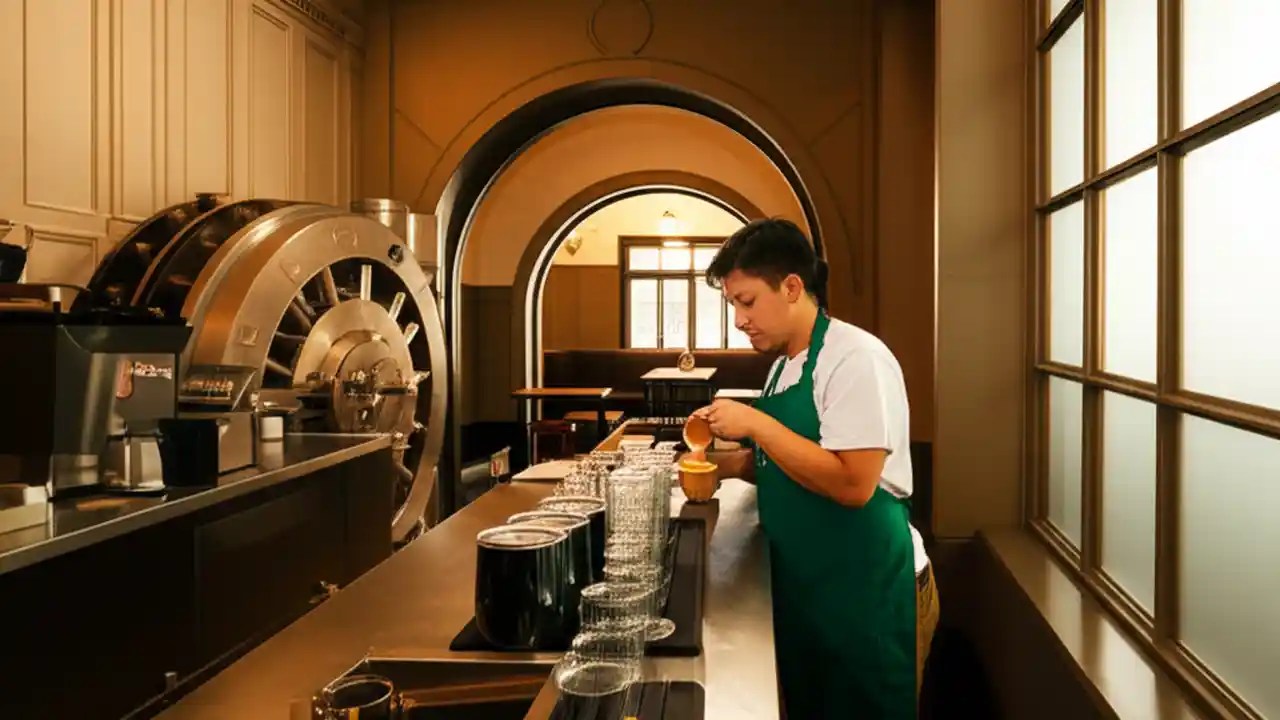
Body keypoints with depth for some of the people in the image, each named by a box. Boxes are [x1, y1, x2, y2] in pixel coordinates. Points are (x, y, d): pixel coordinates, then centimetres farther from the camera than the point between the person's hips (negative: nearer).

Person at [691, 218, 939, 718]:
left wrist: (755, 423, -23)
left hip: (870, 595, -8)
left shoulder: (857, 358, -19)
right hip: (804, 588, 9)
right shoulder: (783, 367, 8)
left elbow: (852, 483, -27)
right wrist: (733, 465, 1)